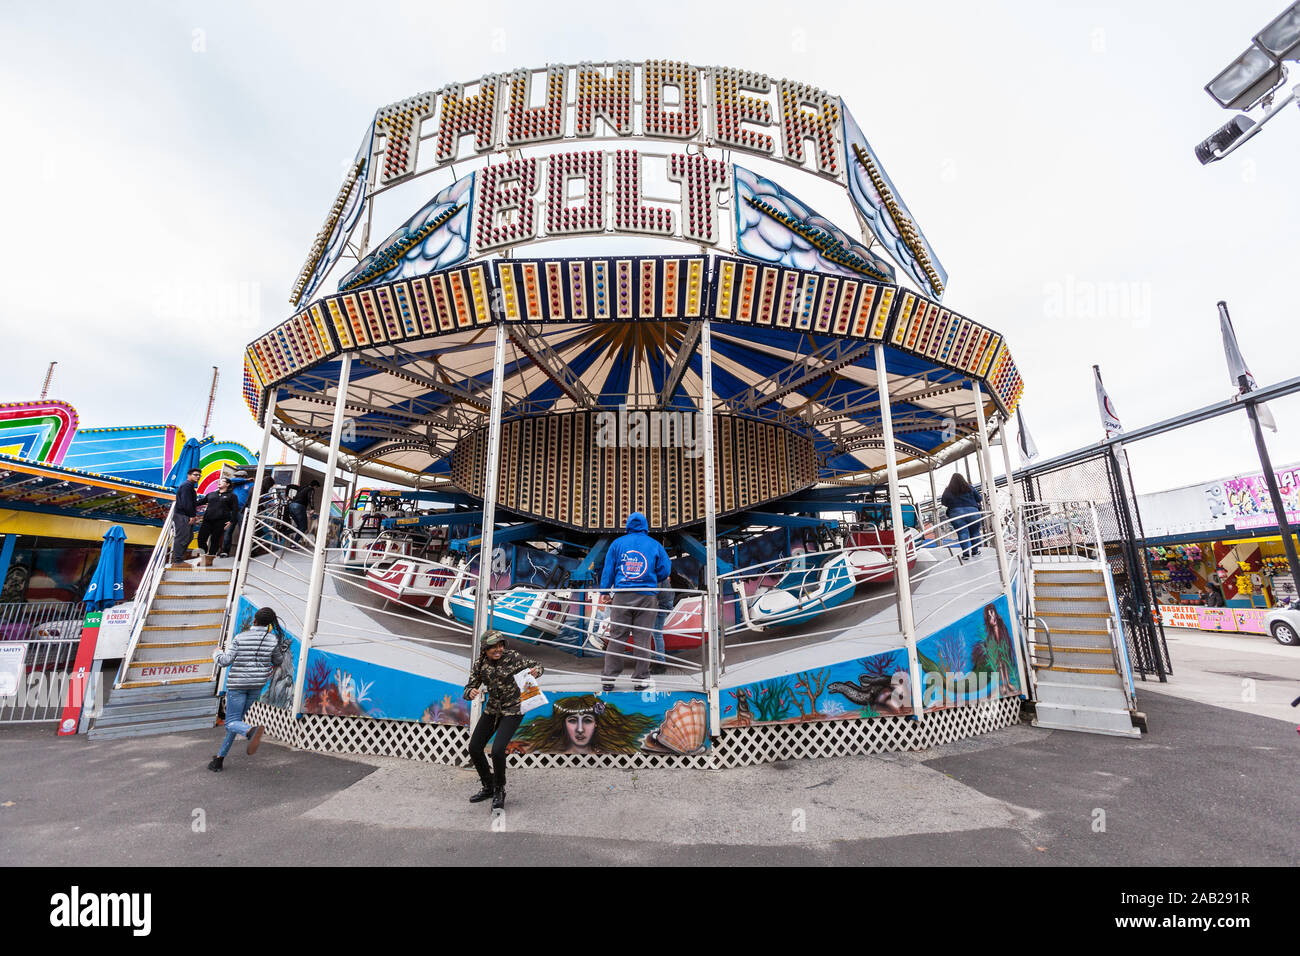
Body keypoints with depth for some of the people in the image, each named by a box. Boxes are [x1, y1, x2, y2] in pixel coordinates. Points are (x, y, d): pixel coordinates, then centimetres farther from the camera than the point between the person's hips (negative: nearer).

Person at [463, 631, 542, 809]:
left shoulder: (512, 657, -18)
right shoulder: (480, 664, -7)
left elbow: (537, 666, -9)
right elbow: (468, 689, -4)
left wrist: (535, 671, -33)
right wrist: (471, 692, -29)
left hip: (512, 710, -5)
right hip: (492, 709, 6)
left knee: (497, 749, -18)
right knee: (474, 748, 6)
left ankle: (500, 791, 10)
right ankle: (488, 787, 29)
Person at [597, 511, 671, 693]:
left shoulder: (618, 543, 9)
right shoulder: (654, 545, 7)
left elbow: (608, 569, 7)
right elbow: (665, 571, 6)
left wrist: (604, 591, 11)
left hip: (622, 596, 1)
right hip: (647, 597, -1)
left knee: (616, 636, 5)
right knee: (642, 638, 5)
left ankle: (608, 679, 8)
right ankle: (640, 679, 11)